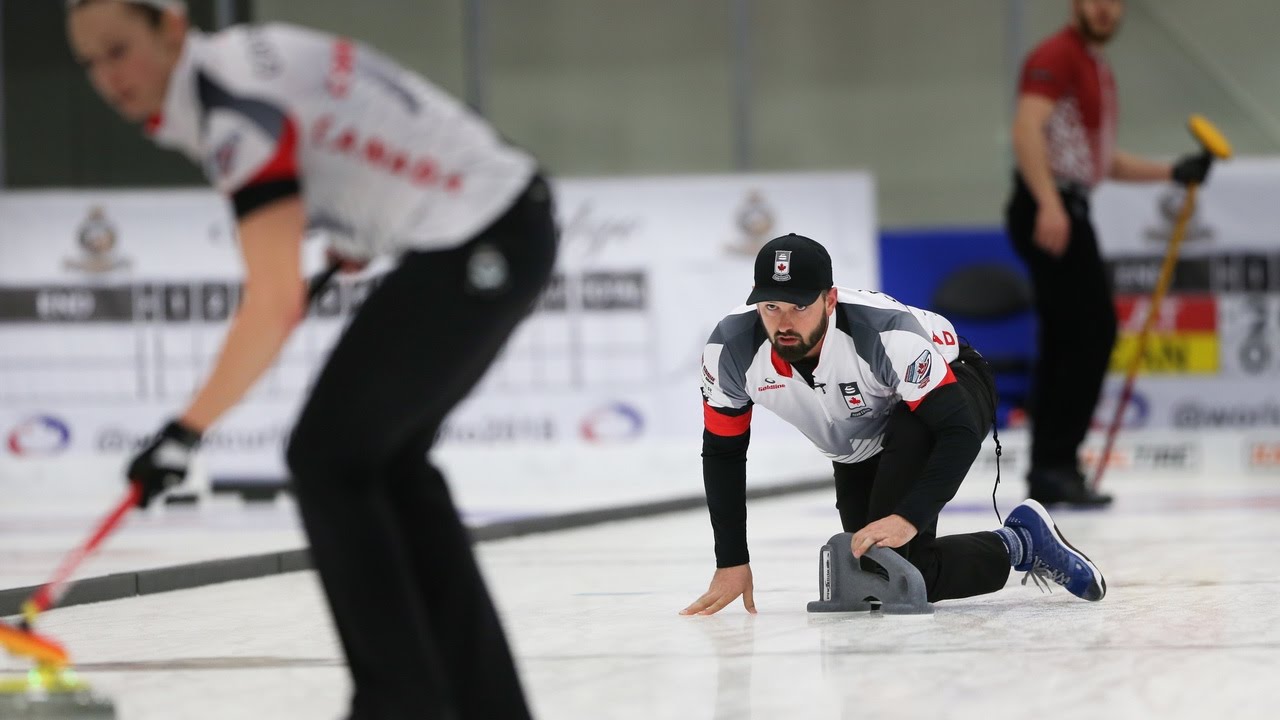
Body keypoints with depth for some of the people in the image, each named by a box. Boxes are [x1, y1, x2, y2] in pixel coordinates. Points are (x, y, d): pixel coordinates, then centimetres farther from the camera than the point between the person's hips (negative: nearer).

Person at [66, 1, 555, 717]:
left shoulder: (235, 100, -19)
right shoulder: (238, 60, 11)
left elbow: (276, 305, -22)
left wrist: (188, 429, -19)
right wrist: (354, 234, 28)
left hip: (481, 247, -10)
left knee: (329, 455, -6)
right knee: (388, 457, 17)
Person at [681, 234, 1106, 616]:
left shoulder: (885, 331, -39)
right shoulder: (731, 350, -26)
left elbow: (959, 431, -38)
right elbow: (722, 451, -11)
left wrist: (908, 518, -49)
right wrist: (732, 563, -12)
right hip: (859, 450, 6)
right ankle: (1018, 546, 18)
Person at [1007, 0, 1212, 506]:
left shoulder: (1098, 70, 22)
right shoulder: (1058, 56, -9)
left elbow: (1102, 161, 29)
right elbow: (1027, 129, -23)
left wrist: (1174, 172, 20)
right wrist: (1049, 203, -33)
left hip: (1068, 213, 10)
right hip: (1050, 211, -10)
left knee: (1065, 342, 9)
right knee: (1092, 331, -13)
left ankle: (1049, 474, 11)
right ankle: (1056, 464, -12)